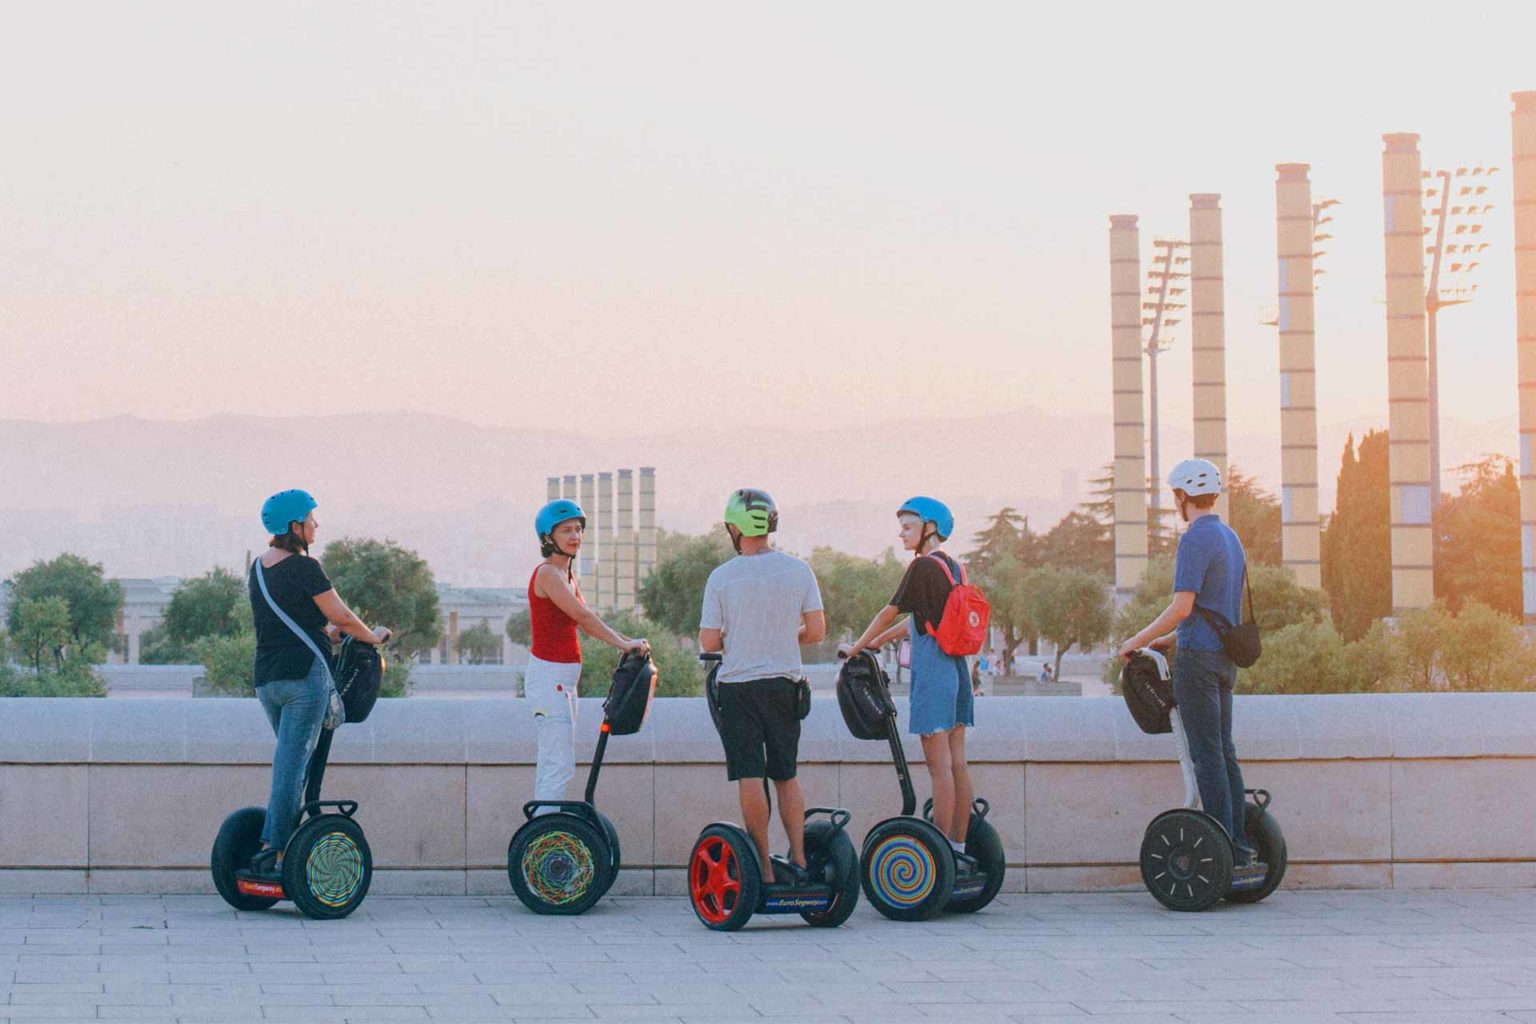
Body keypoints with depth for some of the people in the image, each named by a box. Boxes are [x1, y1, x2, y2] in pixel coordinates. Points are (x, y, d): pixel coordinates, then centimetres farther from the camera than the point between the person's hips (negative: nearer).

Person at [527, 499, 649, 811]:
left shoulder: (567, 575, 16)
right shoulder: (547, 573, -13)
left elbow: (587, 624, 12)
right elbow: (583, 616, -20)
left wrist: (629, 641, 1)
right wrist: (622, 643, -21)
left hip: (563, 678, 10)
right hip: (549, 676, -10)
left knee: (551, 762, 10)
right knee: (560, 765, -13)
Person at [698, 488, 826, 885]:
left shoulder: (721, 577, -8)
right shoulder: (798, 570, -1)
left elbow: (708, 643, -7)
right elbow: (816, 631, 2)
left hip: (738, 686, -3)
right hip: (783, 684, 3)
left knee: (750, 778, -1)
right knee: (786, 776, 14)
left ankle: (765, 869, -2)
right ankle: (798, 860, 10)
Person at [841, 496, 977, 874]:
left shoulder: (924, 566, -10)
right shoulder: (953, 568, 15)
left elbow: (890, 612, -5)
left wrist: (856, 648, 8)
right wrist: (876, 643, 27)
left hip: (932, 671, -8)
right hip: (956, 670, 8)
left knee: (939, 764, -8)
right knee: (957, 763, 8)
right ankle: (960, 849, 11)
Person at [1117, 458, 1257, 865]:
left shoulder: (1196, 540, -14)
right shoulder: (1231, 538, 15)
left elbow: (1183, 606, -21)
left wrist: (1138, 640, -10)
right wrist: (1171, 638, 27)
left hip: (1198, 658, -9)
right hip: (1225, 656, 9)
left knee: (1207, 754, -6)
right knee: (1223, 751, 11)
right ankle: (1238, 844, 11)